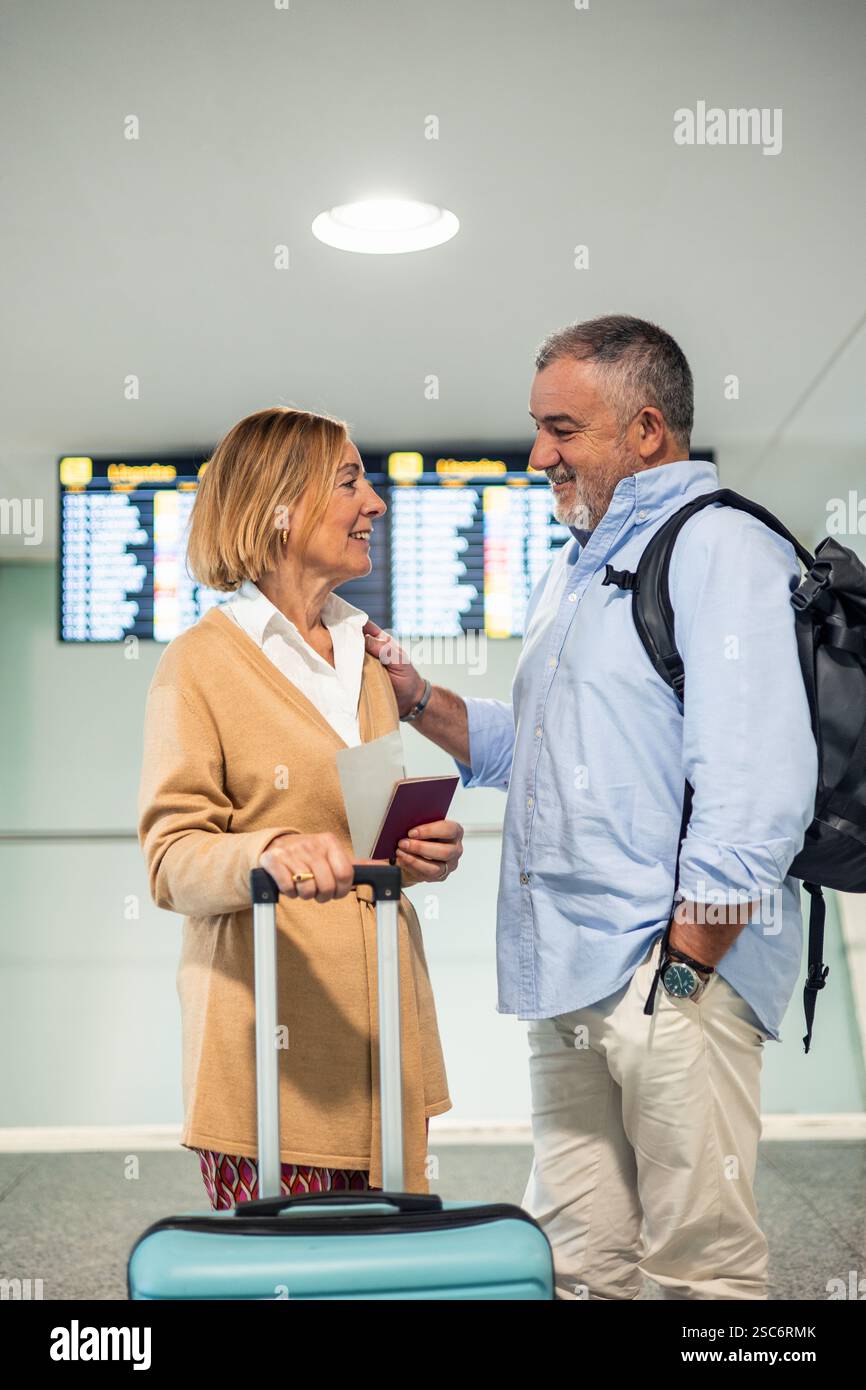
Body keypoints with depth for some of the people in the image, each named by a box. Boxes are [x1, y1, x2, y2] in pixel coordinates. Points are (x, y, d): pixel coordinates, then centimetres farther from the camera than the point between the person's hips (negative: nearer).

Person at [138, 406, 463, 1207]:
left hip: (376, 1024, 6)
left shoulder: (366, 652, 17)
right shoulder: (202, 662, -4)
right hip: (269, 1037, -5)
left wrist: (427, 850, 3)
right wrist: (270, 854, -29)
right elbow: (171, 857, -9)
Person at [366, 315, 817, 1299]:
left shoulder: (717, 546, -8)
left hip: (672, 969, -8)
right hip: (566, 979, 8)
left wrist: (678, 974, -17)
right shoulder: (574, 568, 21)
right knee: (574, 1263, 13)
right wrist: (417, 700, 12)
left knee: (703, 1267, 1)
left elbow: (754, 792, -17)